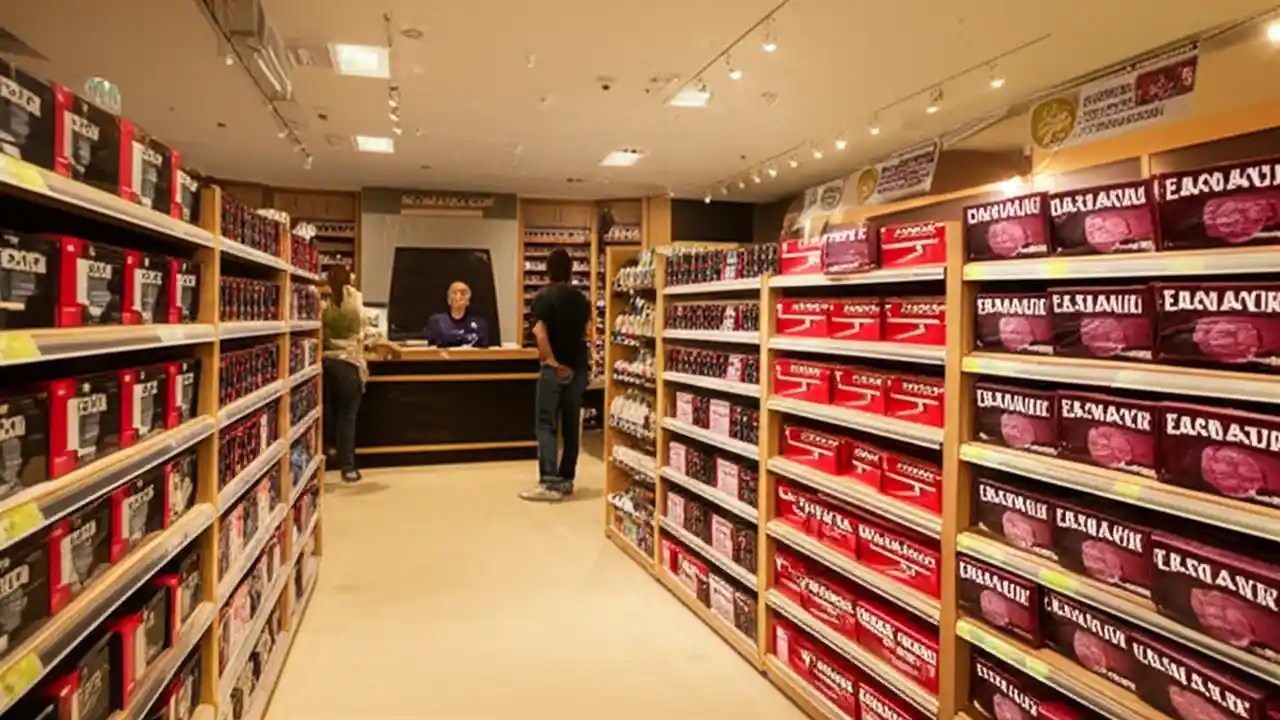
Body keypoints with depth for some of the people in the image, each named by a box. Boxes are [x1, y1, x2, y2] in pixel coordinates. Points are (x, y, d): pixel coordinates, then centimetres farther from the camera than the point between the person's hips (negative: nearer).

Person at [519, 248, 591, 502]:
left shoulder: (543, 297, -8)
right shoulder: (582, 299, 10)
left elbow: (540, 334, -20)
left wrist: (552, 362, -15)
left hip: (554, 369, -5)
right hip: (579, 367, 5)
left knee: (547, 426, -3)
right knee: (571, 425, 10)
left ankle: (549, 483, -10)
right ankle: (566, 480, 16)